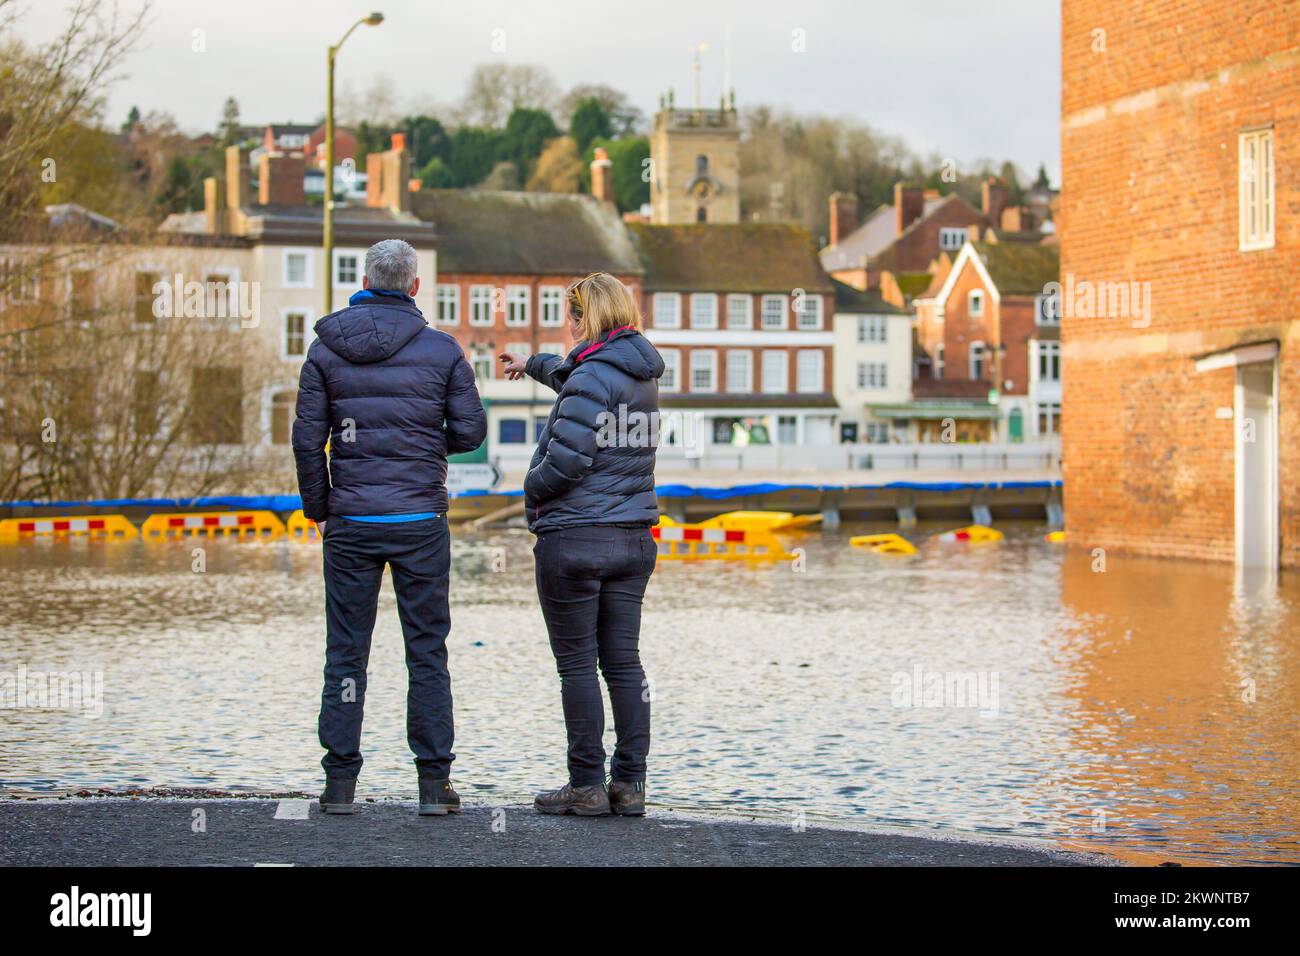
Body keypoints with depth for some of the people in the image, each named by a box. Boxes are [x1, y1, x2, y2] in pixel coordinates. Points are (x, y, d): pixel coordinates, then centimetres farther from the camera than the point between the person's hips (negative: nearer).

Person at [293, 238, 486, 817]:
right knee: (427, 652, 4)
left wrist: (318, 509, 12)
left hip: (351, 523, 1)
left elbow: (307, 438, 0)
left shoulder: (327, 347, 1)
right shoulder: (441, 350, -1)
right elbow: (470, 432, 0)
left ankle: (340, 782, 5)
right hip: (420, 521, -1)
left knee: (345, 653, 6)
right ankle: (434, 782, 4)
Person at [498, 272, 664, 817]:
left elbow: (567, 458, -21)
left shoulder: (592, 375, -15)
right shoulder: (642, 374, 12)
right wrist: (533, 364, 50)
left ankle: (587, 786, 2)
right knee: (624, 662, 8)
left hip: (574, 538, -8)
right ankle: (630, 784, 9)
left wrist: (532, 491, -1)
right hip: (633, 538, 8)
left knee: (577, 664, -1)